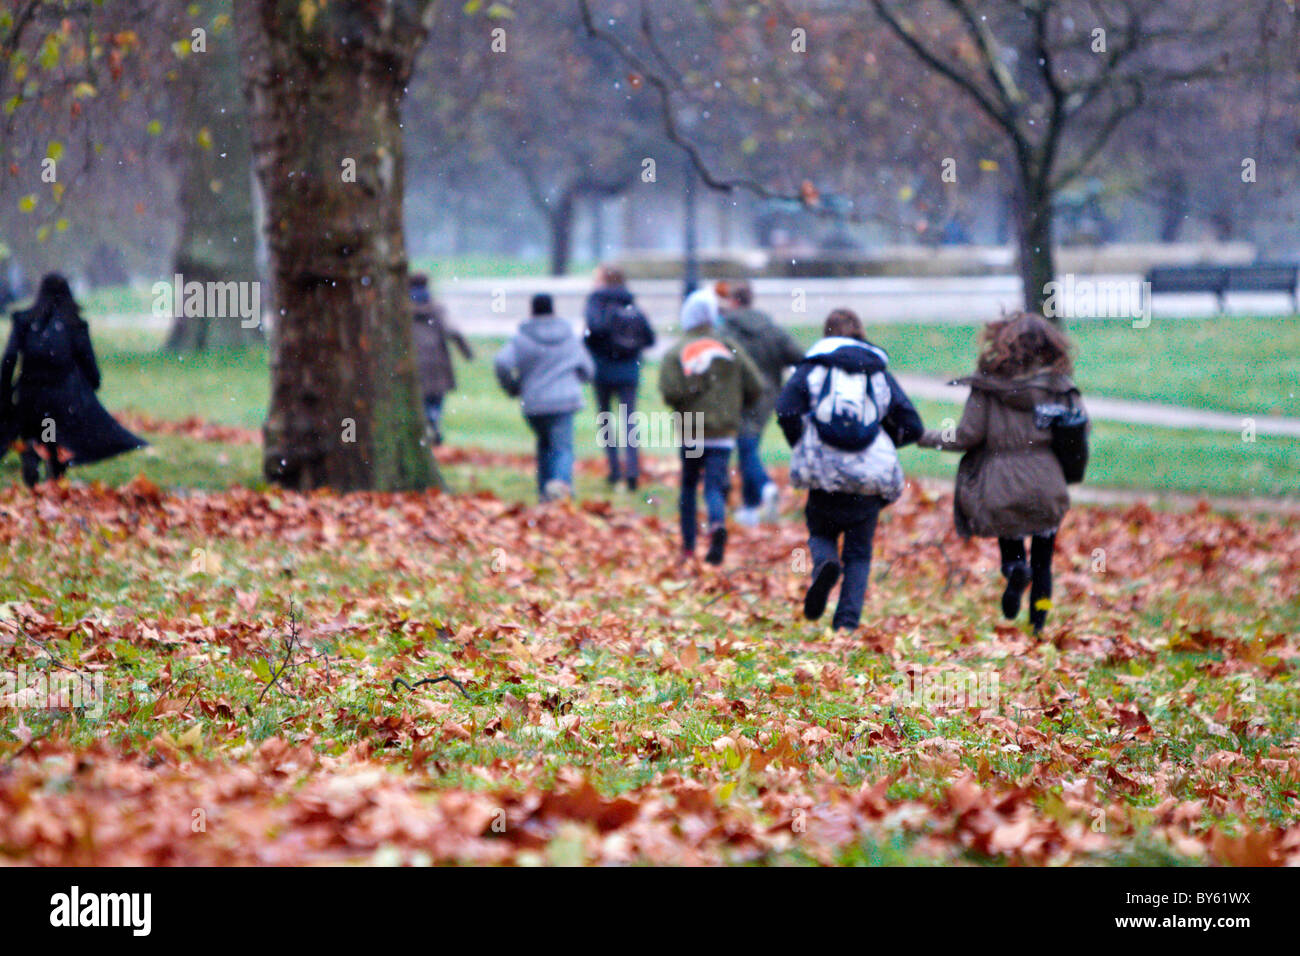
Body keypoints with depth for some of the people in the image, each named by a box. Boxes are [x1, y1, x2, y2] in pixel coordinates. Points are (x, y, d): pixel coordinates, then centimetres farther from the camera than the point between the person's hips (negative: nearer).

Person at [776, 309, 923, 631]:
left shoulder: (812, 368, 6)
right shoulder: (880, 373, 11)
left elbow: (786, 410, -9)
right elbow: (912, 426, 8)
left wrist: (801, 446, 6)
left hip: (824, 473, -1)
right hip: (869, 479, 1)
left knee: (820, 533, 20)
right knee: (859, 553, 12)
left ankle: (824, 563, -15)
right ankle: (847, 620, 0)